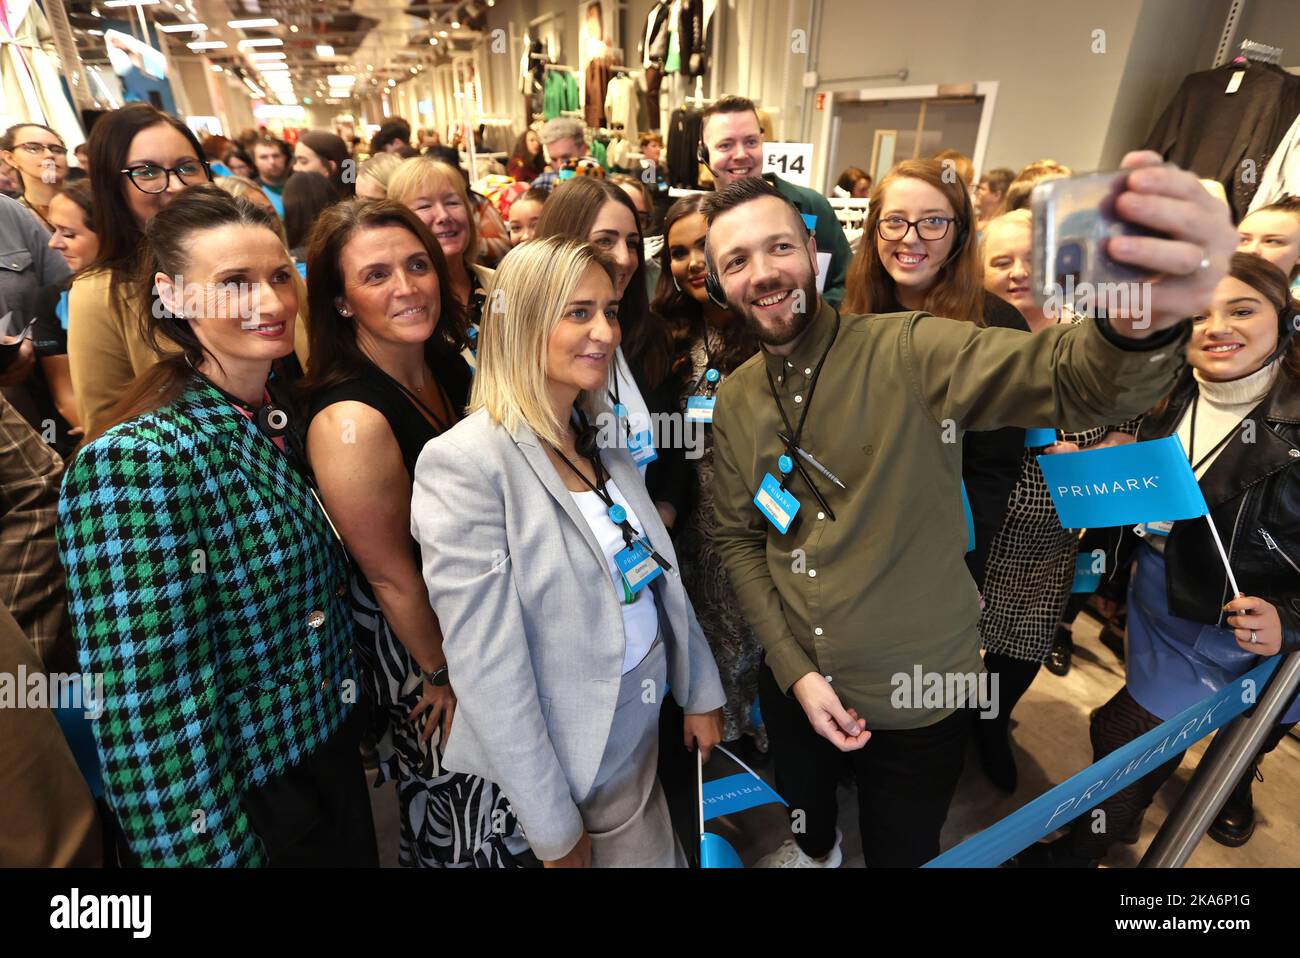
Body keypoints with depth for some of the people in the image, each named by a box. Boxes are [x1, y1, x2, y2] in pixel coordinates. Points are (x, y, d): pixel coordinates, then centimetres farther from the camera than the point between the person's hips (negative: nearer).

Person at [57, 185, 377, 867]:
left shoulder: (283, 422, -2)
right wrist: (209, 852, -17)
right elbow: (151, 720, -23)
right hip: (238, 807, -6)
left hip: (333, 755, 6)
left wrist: (354, 729, 11)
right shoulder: (131, 462, -25)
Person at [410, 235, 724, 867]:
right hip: (569, 763, -6)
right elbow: (487, 664, -23)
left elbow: (659, 574, 7)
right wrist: (553, 829, -16)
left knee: (660, 855, 25)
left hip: (646, 728, 7)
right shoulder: (463, 462, -24)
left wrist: (700, 693, 9)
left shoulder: (601, 440, 0)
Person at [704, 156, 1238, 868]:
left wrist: (1141, 322, -58)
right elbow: (738, 540, -1)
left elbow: (1071, 378, -34)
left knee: (901, 853, 21)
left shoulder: (909, 352, -19)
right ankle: (814, 853, 66)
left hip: (918, 702, -3)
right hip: (793, 683, 4)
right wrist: (795, 670, -9)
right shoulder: (734, 400, -5)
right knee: (804, 804, 31)